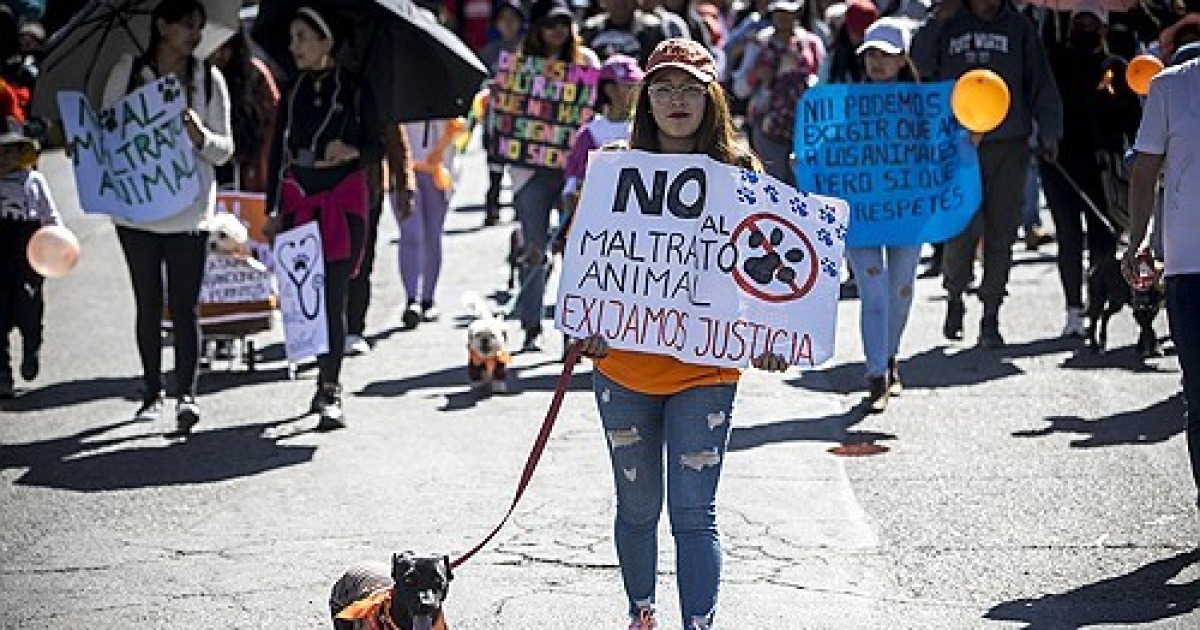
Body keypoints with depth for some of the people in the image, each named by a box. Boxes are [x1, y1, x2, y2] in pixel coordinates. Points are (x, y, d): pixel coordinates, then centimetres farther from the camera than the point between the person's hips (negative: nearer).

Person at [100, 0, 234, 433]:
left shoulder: (209, 80, 4)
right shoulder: (127, 72, 3)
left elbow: (224, 150, 5)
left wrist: (199, 136, -16)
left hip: (189, 213, -1)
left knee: (185, 306, -7)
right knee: (148, 304, 9)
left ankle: (186, 394, -8)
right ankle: (152, 392, 19)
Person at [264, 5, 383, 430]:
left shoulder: (355, 89, -1)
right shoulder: (291, 92, 10)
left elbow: (378, 147, 1)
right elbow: (277, 151, 12)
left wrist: (353, 151, -20)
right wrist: (273, 208, 6)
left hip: (343, 199, -4)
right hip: (297, 199, 4)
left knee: (333, 295, -9)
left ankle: (329, 393, -8)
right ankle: (328, 382, 19)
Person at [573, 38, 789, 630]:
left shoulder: (739, 170, -1)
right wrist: (587, 324, -12)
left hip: (705, 369, -2)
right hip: (624, 364, 2)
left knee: (693, 513, -5)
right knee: (637, 507, 15)